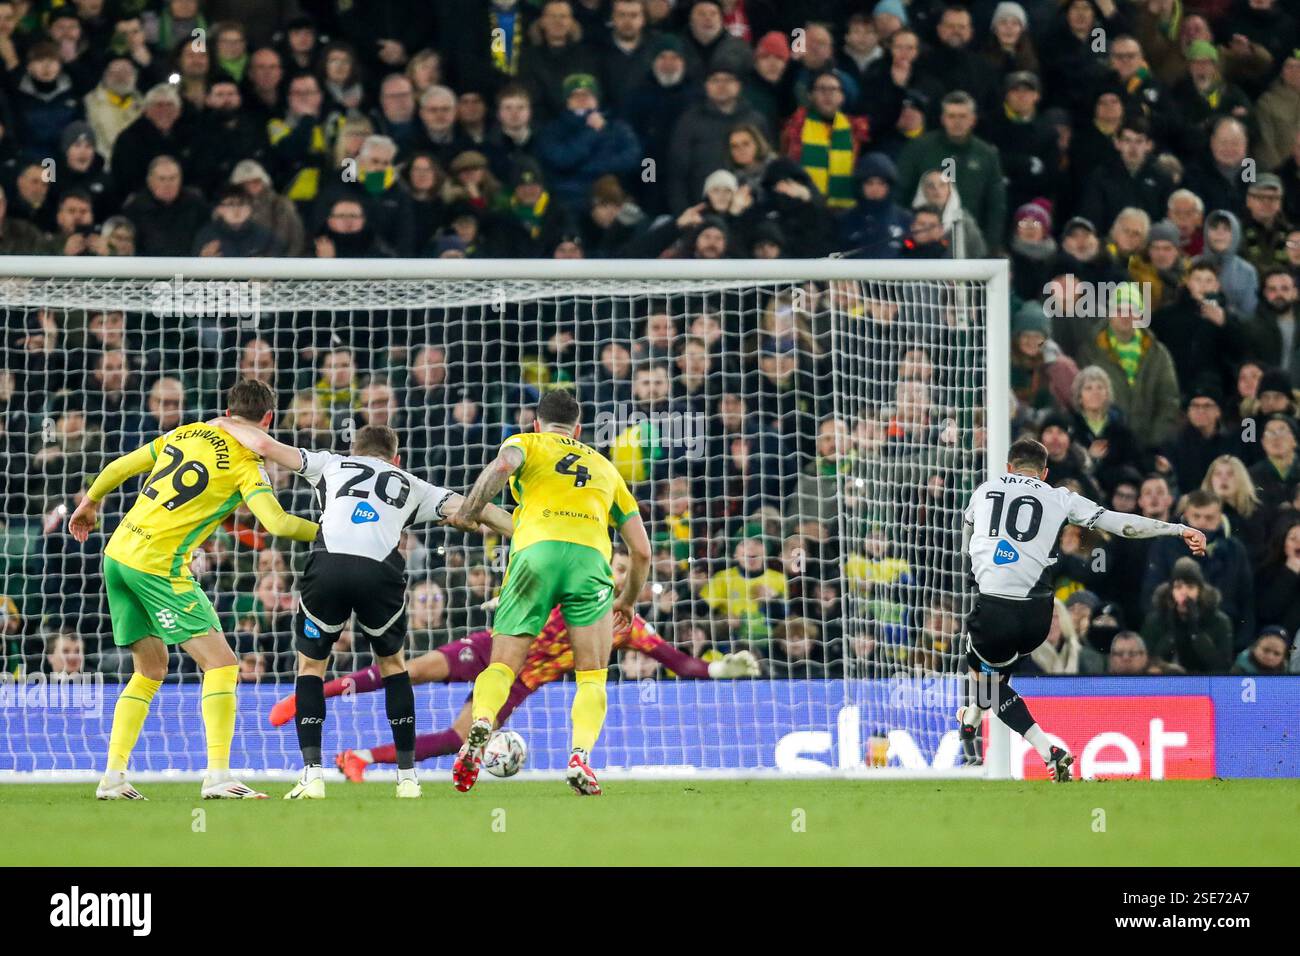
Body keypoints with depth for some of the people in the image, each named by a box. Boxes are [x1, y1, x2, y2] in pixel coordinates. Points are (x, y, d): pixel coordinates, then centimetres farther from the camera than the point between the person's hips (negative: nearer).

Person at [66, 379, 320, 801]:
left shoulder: (184, 434, 14)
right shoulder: (246, 463, -5)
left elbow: (118, 467, 20)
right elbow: (277, 522, -18)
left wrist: (90, 502, 37)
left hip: (118, 555, 7)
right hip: (159, 566, -7)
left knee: (150, 671, 18)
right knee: (221, 665, -4)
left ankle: (113, 777, 12)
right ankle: (217, 775, -15)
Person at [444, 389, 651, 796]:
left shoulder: (527, 443, 23)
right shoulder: (605, 467, 31)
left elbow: (502, 466, -5)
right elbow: (641, 551, 29)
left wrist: (466, 512, -1)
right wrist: (628, 601, 43)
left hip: (535, 552, -1)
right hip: (591, 558, 1)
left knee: (501, 666, 1)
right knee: (592, 676, 6)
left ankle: (481, 726, -29)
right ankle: (580, 756, -18)